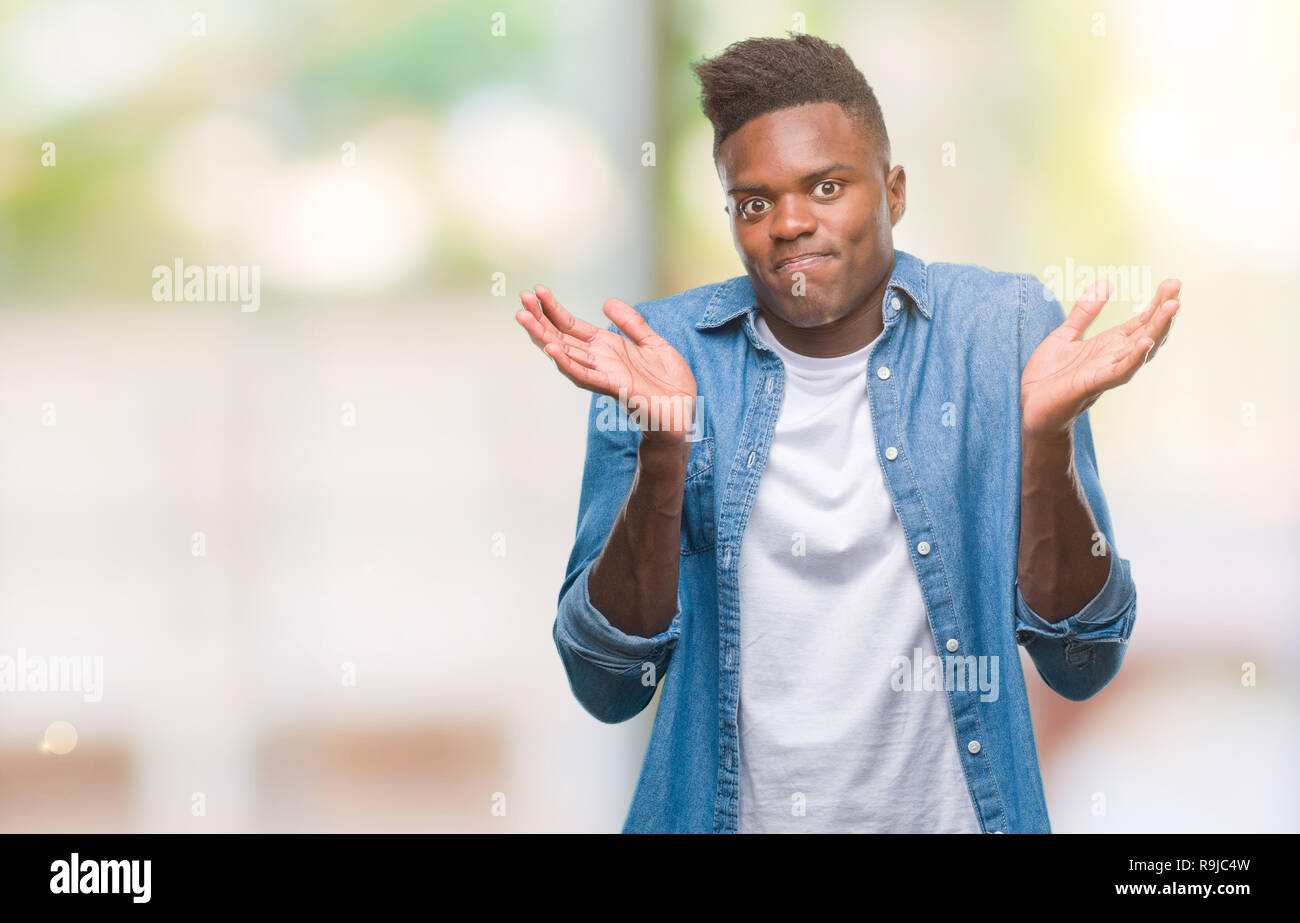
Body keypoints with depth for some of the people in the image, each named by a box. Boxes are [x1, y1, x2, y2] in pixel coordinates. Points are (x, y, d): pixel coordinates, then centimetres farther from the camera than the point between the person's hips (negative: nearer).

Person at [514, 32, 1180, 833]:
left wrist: (1046, 435, -22)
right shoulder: (659, 354, -6)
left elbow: (1083, 669, -8)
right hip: (729, 813, 0)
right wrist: (662, 445, -22)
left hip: (951, 812, 0)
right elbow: (609, 689, -9)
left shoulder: (1005, 331, -7)